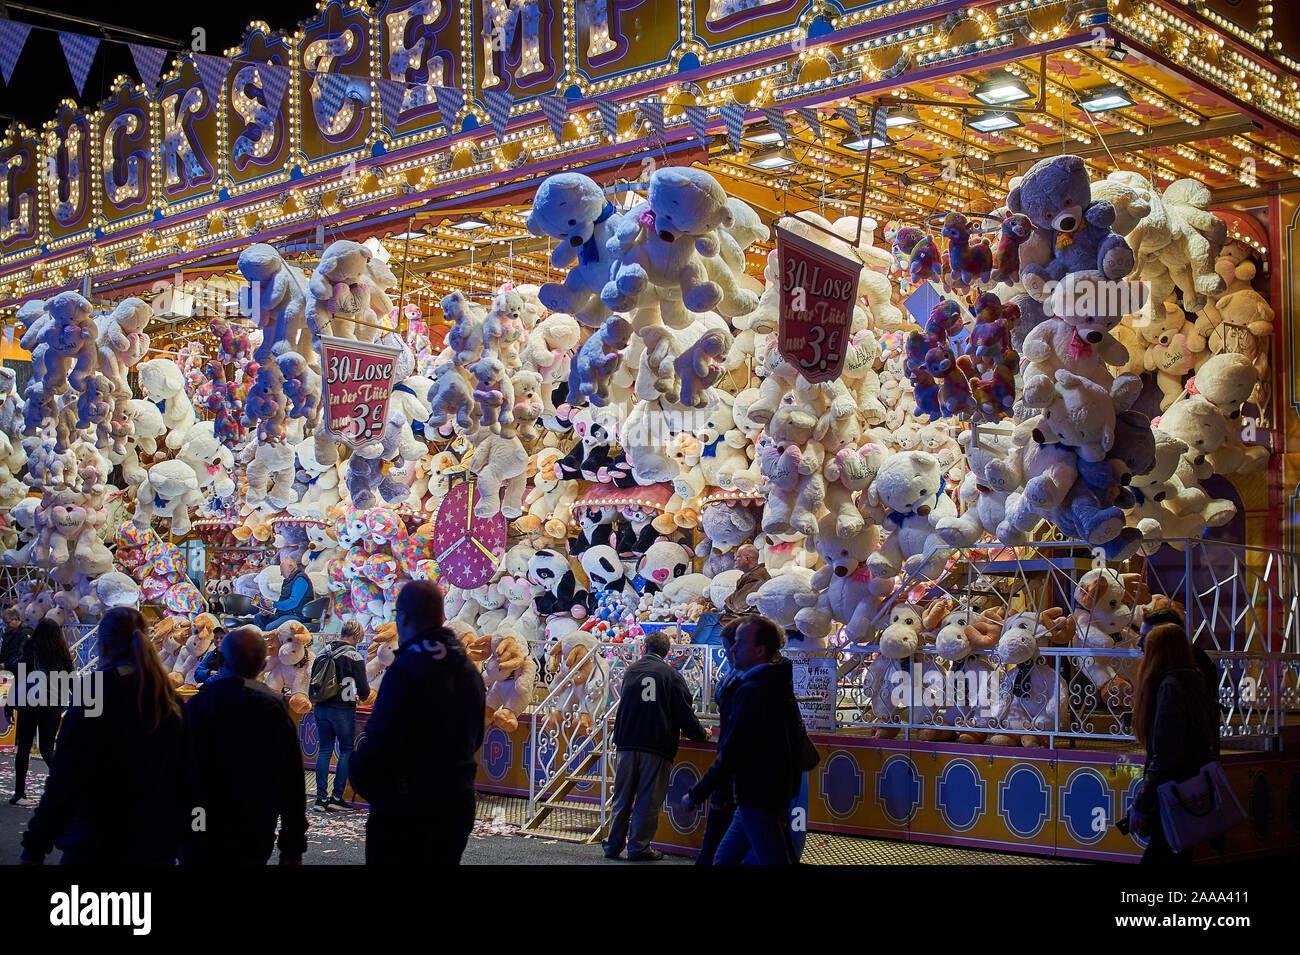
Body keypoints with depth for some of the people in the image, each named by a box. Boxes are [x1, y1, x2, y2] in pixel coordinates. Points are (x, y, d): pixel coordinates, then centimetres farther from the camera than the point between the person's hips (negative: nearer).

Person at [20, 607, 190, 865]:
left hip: (96, 846, -5)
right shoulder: (170, 699, 5)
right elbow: (183, 776, 9)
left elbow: (64, 777, -16)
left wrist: (35, 848, -11)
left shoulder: (94, 692, -13)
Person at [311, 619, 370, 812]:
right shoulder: (354, 656, -9)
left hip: (321, 708, 6)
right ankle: (337, 797, 2)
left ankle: (320, 798, 6)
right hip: (343, 710, -6)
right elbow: (363, 688, -9)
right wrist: (362, 697, 14)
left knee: (324, 750, 10)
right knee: (347, 751, 5)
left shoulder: (322, 654, 9)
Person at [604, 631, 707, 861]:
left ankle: (614, 845, 14)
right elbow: (684, 712, -3)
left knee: (622, 797, 11)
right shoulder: (671, 675, -3)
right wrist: (700, 734, 13)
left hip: (627, 743, 4)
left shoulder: (631, 671, 10)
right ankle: (639, 847, 3)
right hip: (657, 747, -4)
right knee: (648, 799, 2)